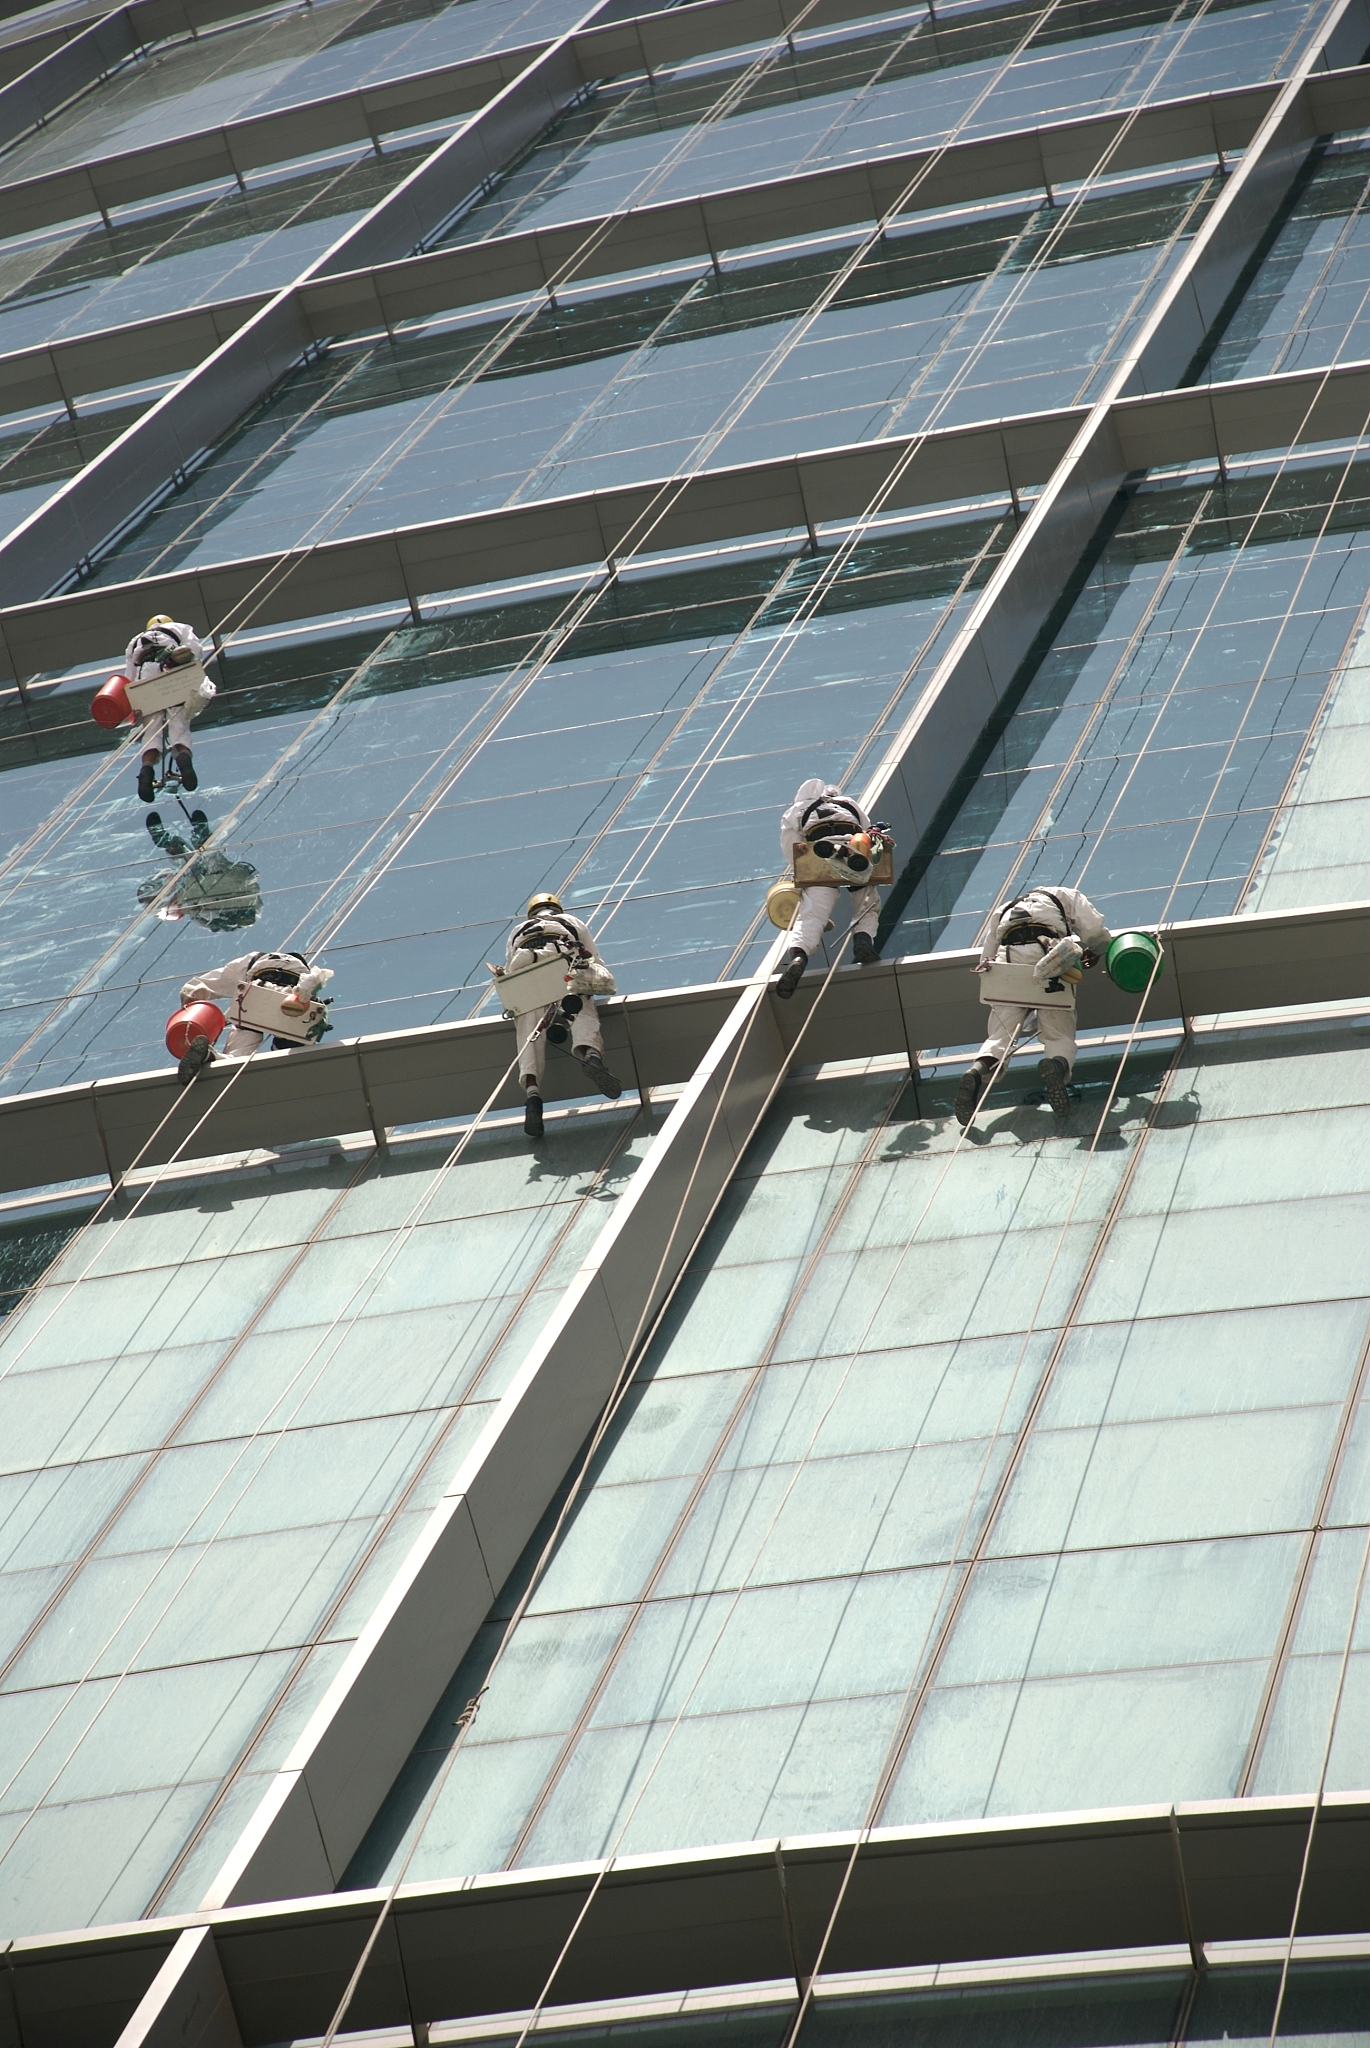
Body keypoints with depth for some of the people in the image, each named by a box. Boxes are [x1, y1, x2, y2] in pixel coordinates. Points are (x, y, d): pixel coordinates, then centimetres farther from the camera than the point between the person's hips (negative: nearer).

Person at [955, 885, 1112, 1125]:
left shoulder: (1003, 912, 38)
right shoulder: (1067, 897, 32)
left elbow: (986, 960, 27)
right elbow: (1095, 931, 17)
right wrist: (1095, 952, 35)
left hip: (1007, 957, 2)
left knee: (999, 1037, 2)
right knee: (1060, 1036, 0)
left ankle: (978, 1070, -30)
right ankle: (1057, 1063, -34)